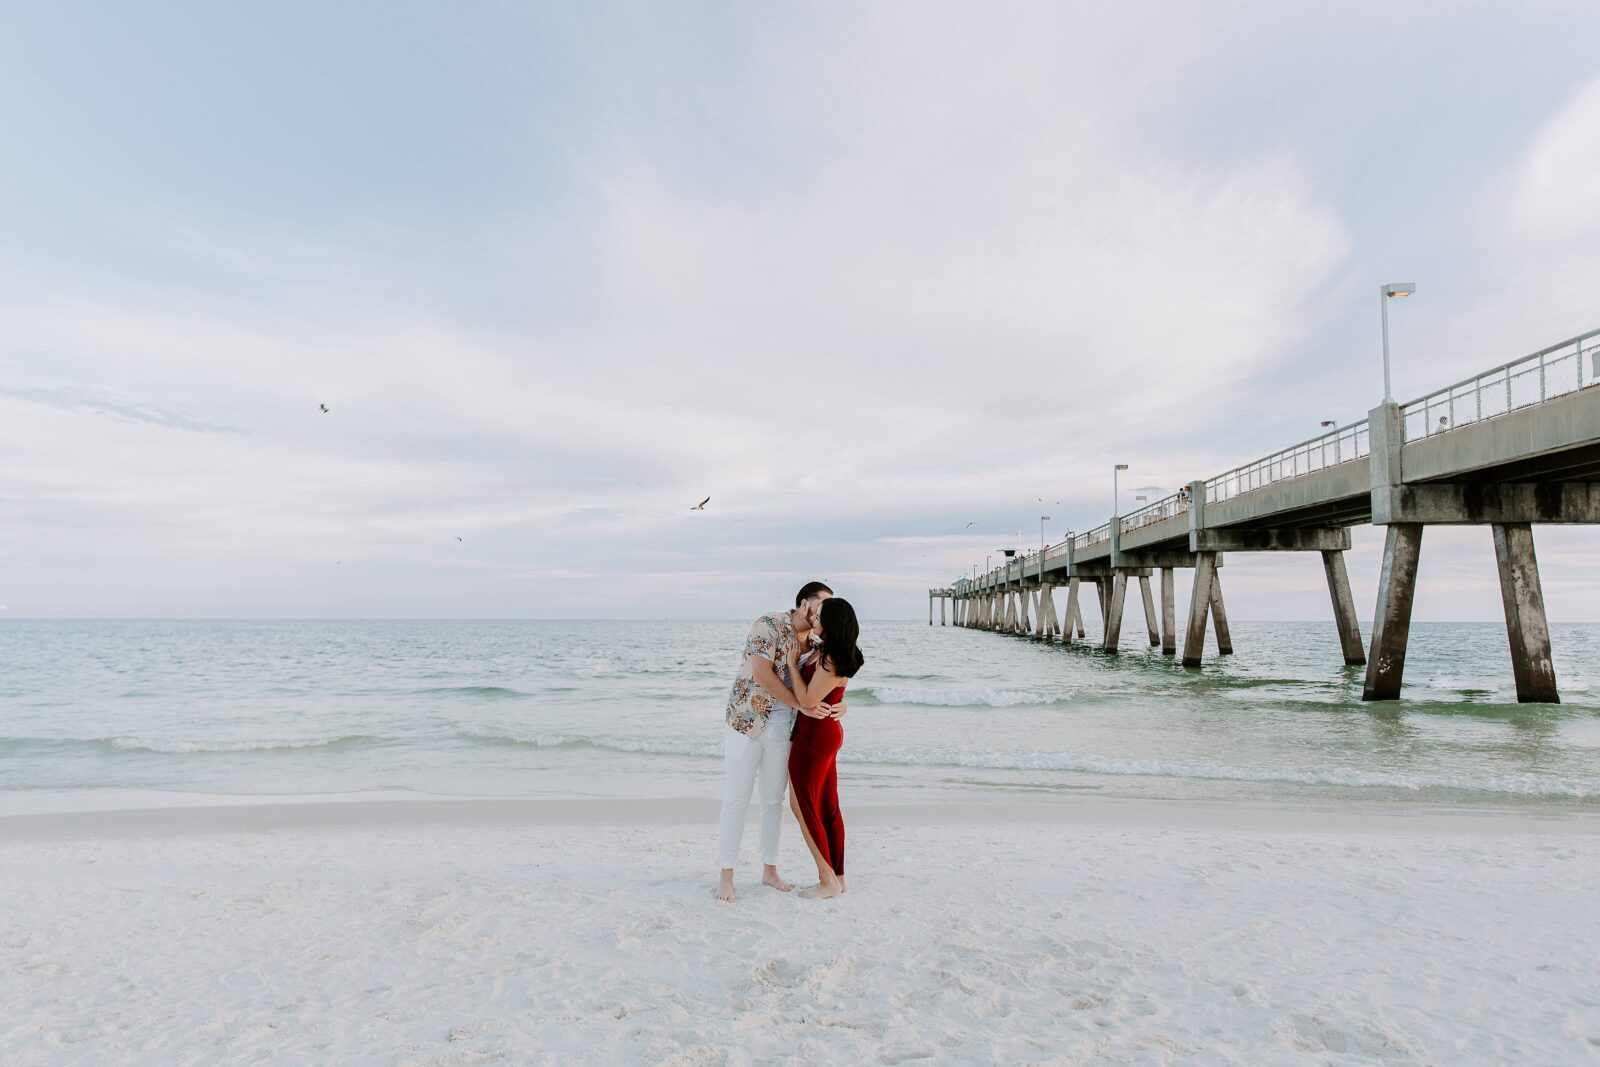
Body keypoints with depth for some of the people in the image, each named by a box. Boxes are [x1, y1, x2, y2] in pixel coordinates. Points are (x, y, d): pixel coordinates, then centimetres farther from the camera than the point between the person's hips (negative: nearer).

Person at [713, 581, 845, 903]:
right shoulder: (769, 625, -14)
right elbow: (762, 674, -23)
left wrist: (838, 703, -11)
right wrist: (803, 705, -23)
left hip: (782, 728, 6)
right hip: (747, 721, -6)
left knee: (774, 800, 13)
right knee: (736, 801, 1)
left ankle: (769, 870, 27)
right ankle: (726, 876, 12)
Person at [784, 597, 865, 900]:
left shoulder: (831, 662, -24)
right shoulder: (824, 651, 5)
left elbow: (807, 700, -21)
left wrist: (792, 663, -14)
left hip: (814, 736, -9)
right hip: (826, 732, 9)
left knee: (802, 806, 3)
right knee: (827, 807, 14)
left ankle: (828, 880, 11)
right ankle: (837, 877, 23)